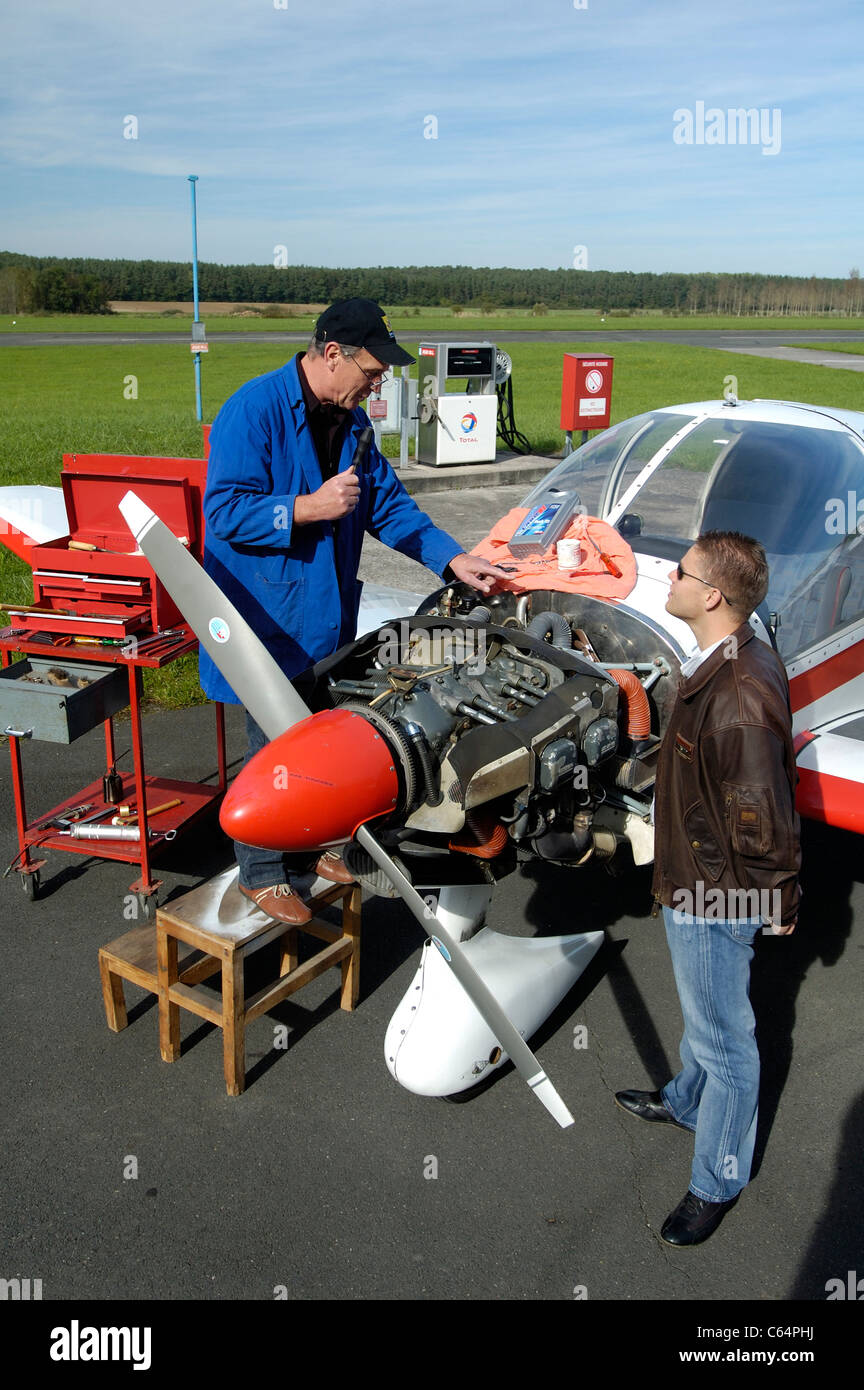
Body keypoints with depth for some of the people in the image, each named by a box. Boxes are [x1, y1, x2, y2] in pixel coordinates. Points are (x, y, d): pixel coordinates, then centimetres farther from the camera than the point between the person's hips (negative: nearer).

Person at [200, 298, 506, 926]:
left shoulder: (351, 420, 7)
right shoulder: (254, 410, -16)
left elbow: (390, 505, 9)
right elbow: (225, 511, -20)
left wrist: (453, 559, -1)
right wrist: (307, 508, -30)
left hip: (327, 612, 7)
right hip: (271, 614, -7)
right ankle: (263, 873, 20)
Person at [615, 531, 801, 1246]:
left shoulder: (738, 701, -34)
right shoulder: (738, 659, -1)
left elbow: (762, 817, -26)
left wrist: (776, 900, -12)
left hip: (715, 894, -10)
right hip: (697, 881, 10)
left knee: (722, 1035, 11)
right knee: (704, 1013, 30)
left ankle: (718, 1179, 32)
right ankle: (689, 1100, 55)